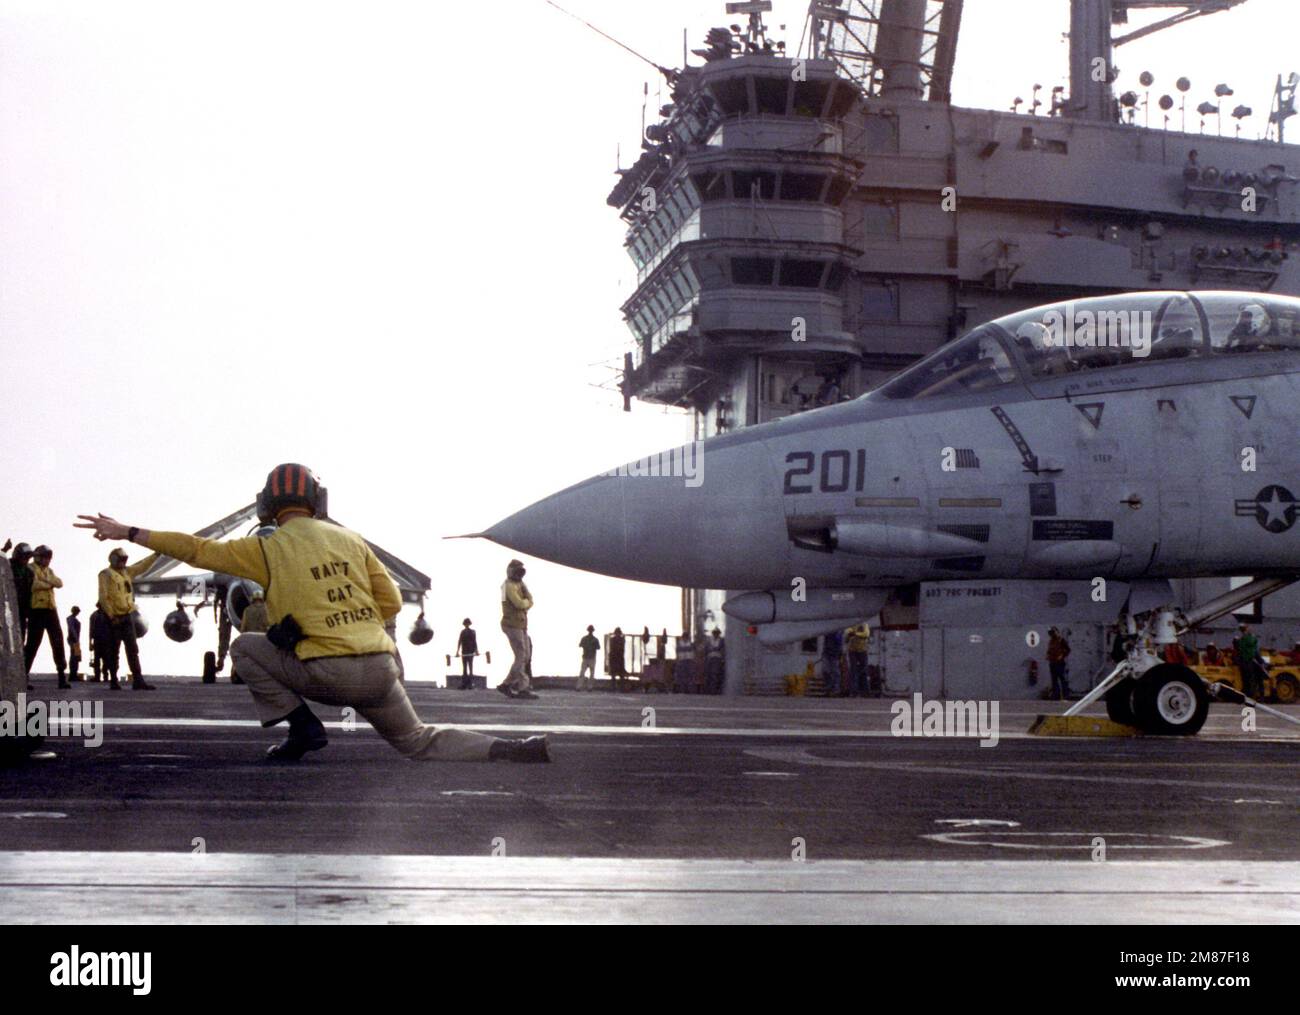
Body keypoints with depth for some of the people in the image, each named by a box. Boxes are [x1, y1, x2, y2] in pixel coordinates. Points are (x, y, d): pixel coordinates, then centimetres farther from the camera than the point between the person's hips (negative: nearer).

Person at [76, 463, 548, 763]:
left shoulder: (268, 549, 2)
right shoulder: (351, 540, 14)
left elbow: (197, 549, 4)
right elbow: (391, 601, 12)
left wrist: (128, 533, 12)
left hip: (328, 674, -4)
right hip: (381, 671, 4)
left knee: (245, 647, 16)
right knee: (419, 743, 20)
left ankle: (303, 726, 5)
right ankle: (514, 750, 1)